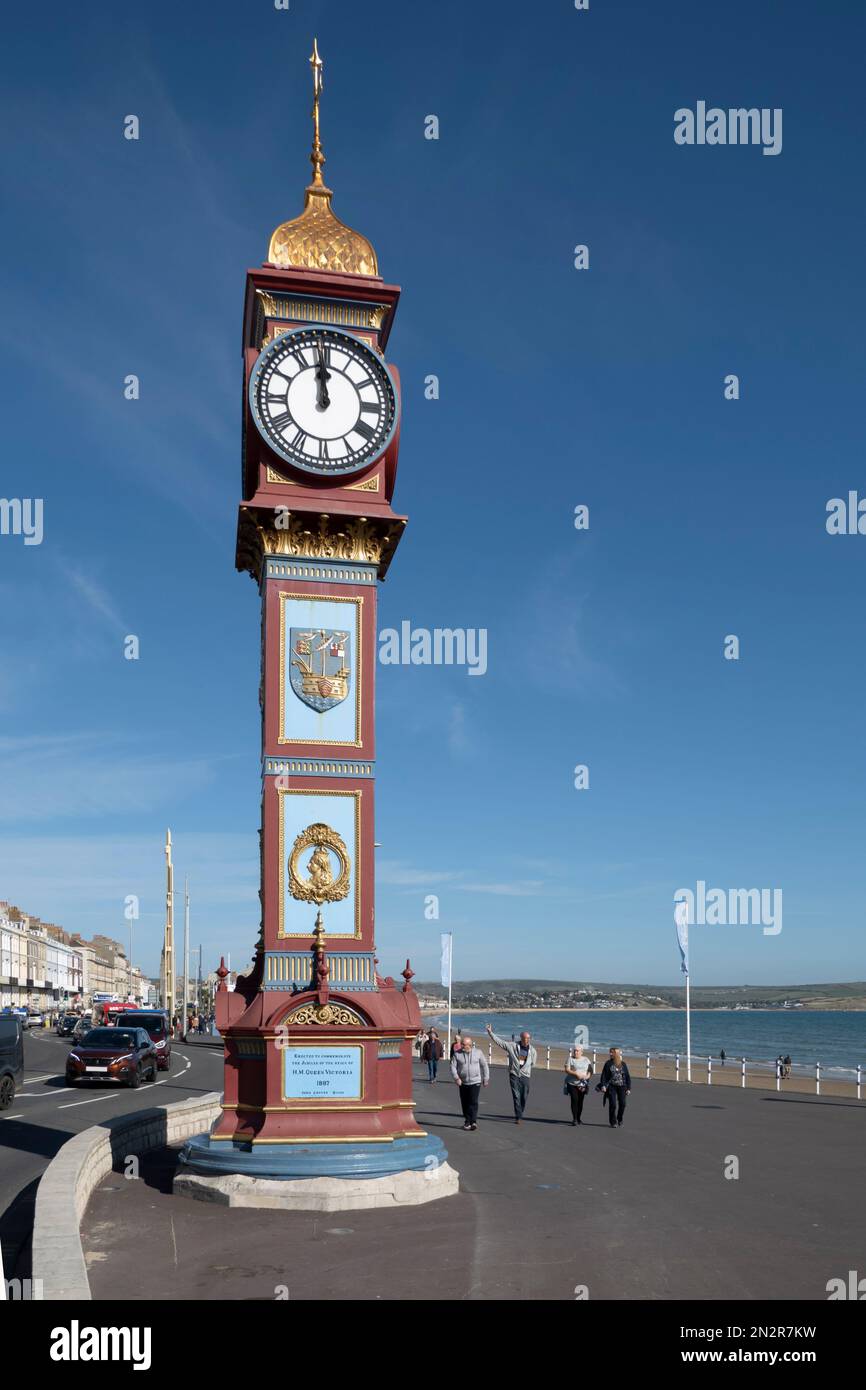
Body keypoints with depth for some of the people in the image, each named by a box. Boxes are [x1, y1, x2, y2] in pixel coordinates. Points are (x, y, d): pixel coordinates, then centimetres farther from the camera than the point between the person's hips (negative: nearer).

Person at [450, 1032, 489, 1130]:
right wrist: (456, 1077, -17)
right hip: (463, 1083, 2)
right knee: (464, 1103, 5)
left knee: (473, 1102, -13)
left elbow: (484, 1065, 6)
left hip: (475, 1082, -2)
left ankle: (473, 1121, -12)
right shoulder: (457, 1054, 0)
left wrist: (486, 1078, 6)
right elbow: (453, 1066, -3)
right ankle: (467, 1121, 18)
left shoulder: (478, 1052, -1)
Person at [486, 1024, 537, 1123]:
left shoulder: (533, 1051, 3)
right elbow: (499, 1041, -4)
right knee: (516, 1096, -8)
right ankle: (518, 1117, -5)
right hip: (514, 1075, -2)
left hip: (525, 1076, 2)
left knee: (524, 1097, 5)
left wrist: (524, 1069, 8)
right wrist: (490, 1032, -9)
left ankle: (519, 1115, 23)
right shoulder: (512, 1046, -4)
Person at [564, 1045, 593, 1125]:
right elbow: (567, 1070, -7)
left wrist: (588, 1075, -11)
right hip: (572, 1083, -3)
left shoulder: (586, 1060, 11)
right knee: (574, 1100, -10)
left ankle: (578, 1118, 17)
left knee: (580, 1101, 5)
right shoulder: (570, 1059, 1)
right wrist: (576, 1074, -19)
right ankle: (574, 1119, -7)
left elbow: (590, 1070, 10)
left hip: (582, 1083, 3)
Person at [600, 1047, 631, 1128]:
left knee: (622, 1104, -5)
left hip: (621, 1086, 1)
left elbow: (628, 1077, 9)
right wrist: (603, 1086, -10)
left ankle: (620, 1121, 16)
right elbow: (603, 1075, 1)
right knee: (612, 1104, -9)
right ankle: (613, 1122, 5)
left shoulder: (623, 1064, 7)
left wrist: (629, 1088, 3)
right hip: (611, 1086, -1)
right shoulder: (608, 1063, 3)